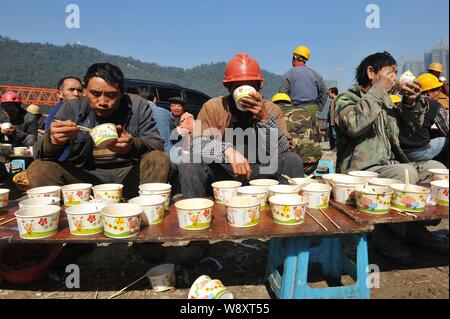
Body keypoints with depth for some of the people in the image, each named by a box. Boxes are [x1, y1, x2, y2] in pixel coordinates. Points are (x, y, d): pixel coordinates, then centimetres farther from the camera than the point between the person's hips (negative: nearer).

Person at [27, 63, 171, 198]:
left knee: (160, 160, -27)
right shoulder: (71, 108, -2)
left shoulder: (137, 105, -5)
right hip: (85, 173, 1)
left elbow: (157, 144, -8)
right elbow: (39, 151, -3)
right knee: (38, 170, -19)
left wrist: (133, 145, -31)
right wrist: (54, 140, -29)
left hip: (129, 173, -1)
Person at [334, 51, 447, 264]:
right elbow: (353, 125, -27)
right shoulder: (346, 99, -3)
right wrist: (377, 91, -17)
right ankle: (386, 235, -11)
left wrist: (412, 102, 10)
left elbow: (413, 124, 31)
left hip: (390, 168, 8)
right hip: (361, 172, -8)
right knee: (406, 172, -30)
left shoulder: (386, 100, 19)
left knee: (436, 168, -4)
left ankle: (414, 229, 5)